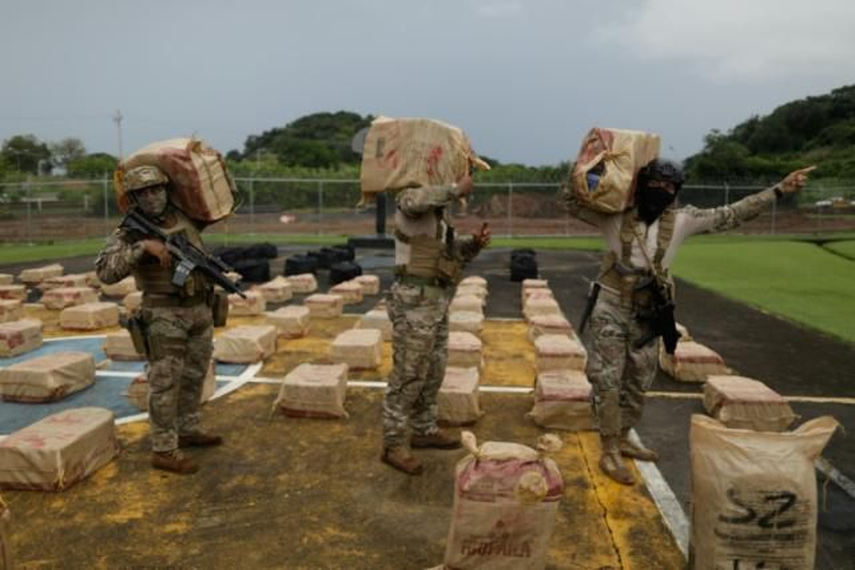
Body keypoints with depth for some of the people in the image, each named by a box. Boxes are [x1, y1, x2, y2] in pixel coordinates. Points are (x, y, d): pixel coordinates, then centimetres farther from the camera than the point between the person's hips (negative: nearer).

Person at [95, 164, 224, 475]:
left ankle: (188, 432, 31)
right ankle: (164, 451, 5)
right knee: (166, 382, -4)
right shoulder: (129, 233, -10)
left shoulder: (182, 217, 7)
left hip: (199, 310, 6)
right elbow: (105, 272, -25)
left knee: (193, 375, 15)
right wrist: (143, 245, -33)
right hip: (164, 314, -6)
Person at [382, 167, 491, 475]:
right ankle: (393, 445, 7)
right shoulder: (411, 199, -11)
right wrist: (457, 189, -27)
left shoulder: (438, 209, 17)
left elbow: (454, 253, 19)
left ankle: (424, 431, 31)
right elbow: (415, 200, -39)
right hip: (416, 301, -9)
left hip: (435, 301, 9)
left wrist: (475, 242, -1)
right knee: (408, 375, -3)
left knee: (433, 371, 17)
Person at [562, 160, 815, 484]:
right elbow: (570, 198, -7)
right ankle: (610, 452, 5)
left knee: (638, 382, 15)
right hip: (611, 310, -4)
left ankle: (622, 439, 32)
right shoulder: (615, 215, -8)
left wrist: (779, 190, 2)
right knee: (608, 380, -4)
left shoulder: (681, 221, 1)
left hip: (647, 315, 5)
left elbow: (731, 215, 3)